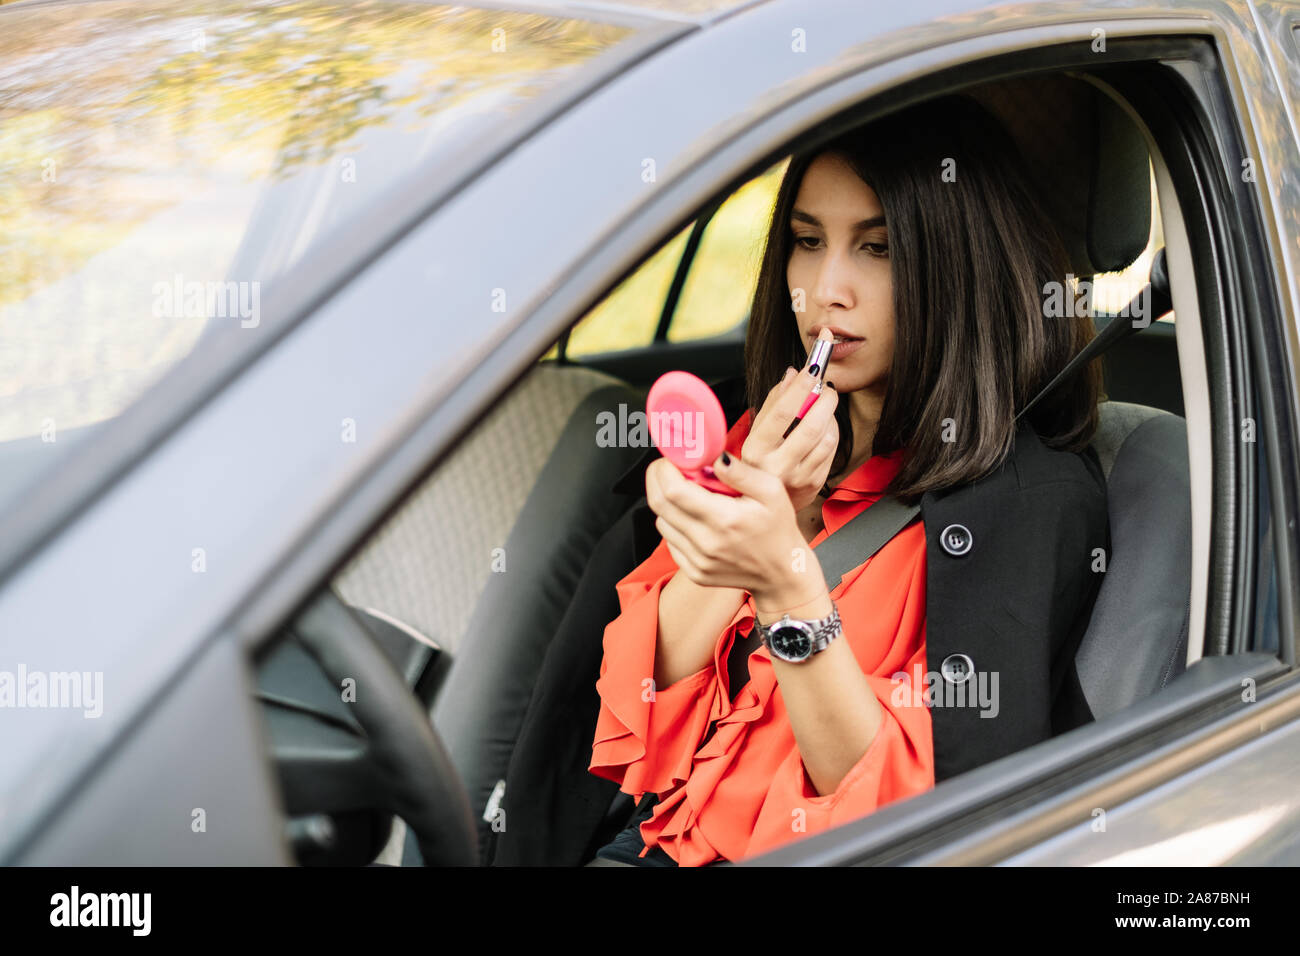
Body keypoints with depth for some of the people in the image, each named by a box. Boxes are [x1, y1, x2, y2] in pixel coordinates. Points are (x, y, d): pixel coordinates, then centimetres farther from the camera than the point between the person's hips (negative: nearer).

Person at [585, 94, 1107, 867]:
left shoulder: (1035, 495, -9)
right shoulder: (759, 439, 10)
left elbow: (929, 817, -15)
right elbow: (638, 700, 3)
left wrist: (788, 585, -26)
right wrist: (752, 507, -9)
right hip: (663, 845, 6)